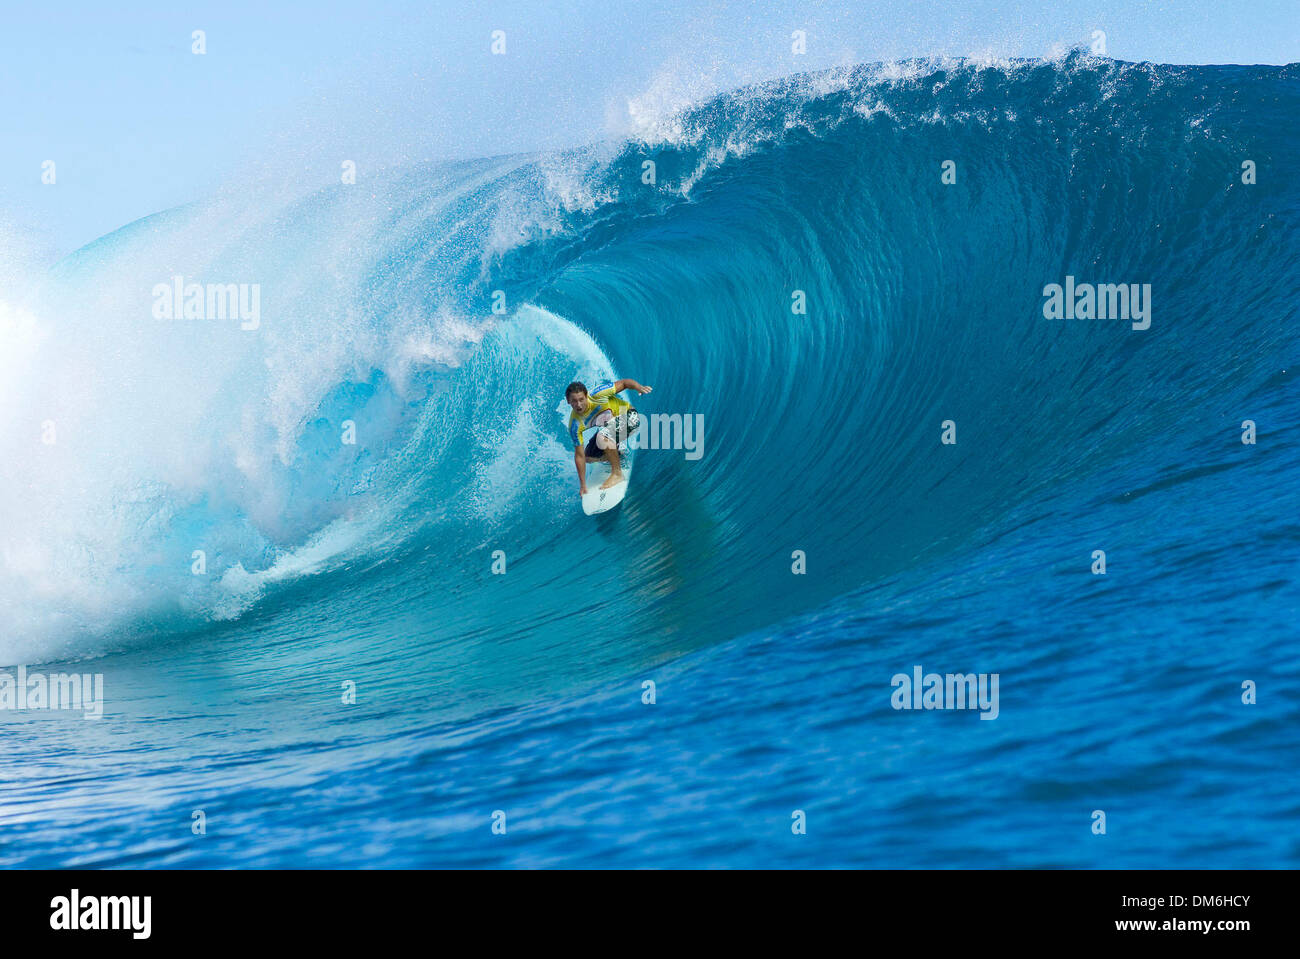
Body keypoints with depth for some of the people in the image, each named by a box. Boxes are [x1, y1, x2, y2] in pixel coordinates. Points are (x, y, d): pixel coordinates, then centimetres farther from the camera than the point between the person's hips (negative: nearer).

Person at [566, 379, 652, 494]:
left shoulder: (596, 395, -31)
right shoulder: (575, 425, -20)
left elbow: (624, 383, -21)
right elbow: (579, 455, -15)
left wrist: (639, 387, -43)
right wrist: (582, 485, -14)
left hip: (629, 416, -6)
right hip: (609, 426, 6)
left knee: (602, 437, -31)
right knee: (589, 457, 3)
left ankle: (617, 474, -16)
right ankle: (617, 454, 29)